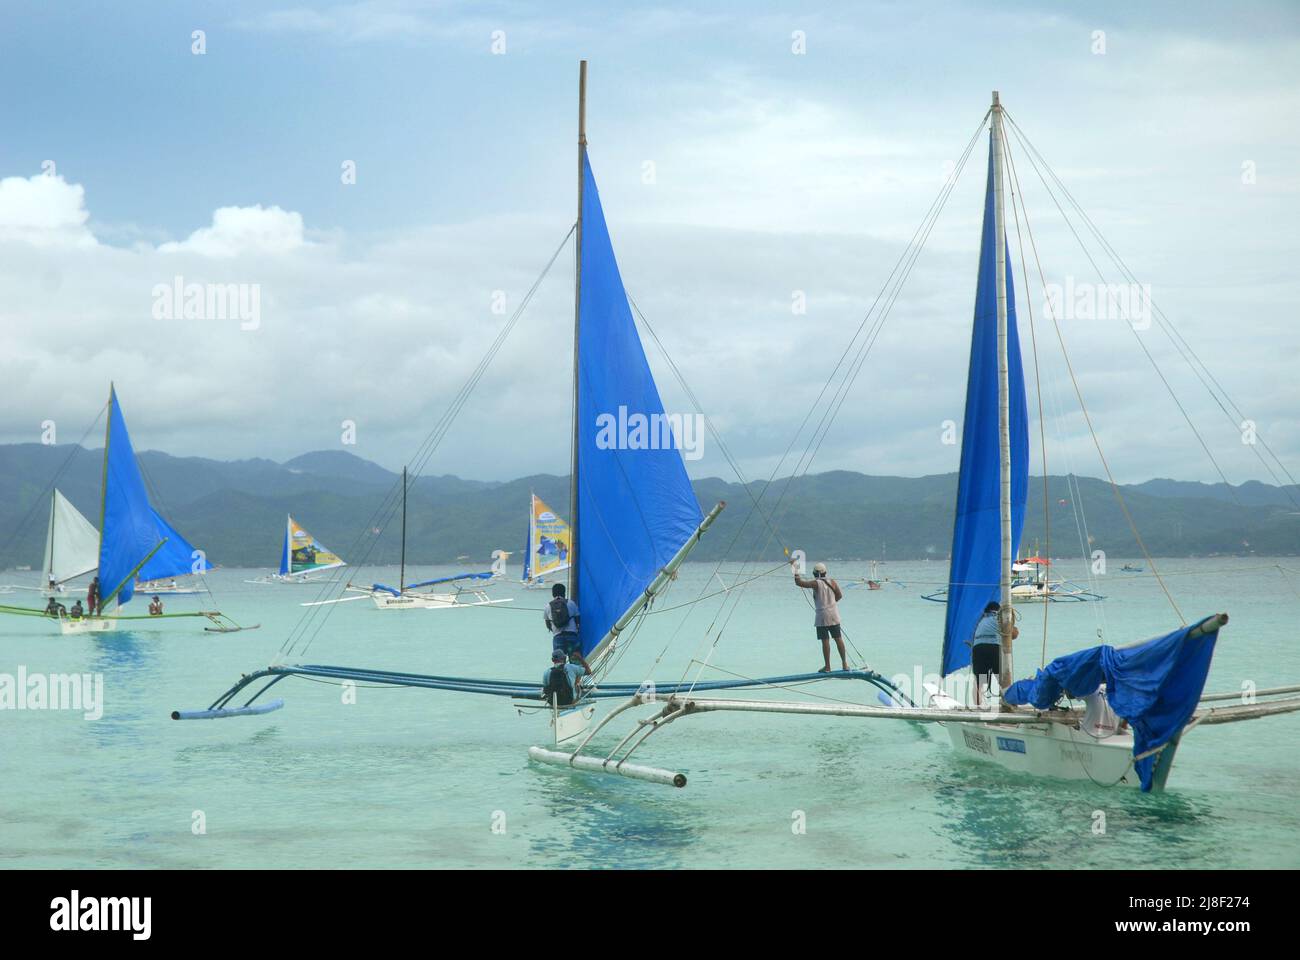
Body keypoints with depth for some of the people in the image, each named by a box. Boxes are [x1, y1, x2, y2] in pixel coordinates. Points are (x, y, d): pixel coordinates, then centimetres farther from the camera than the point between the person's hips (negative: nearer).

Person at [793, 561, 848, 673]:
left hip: (822, 616, -5)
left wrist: (796, 572, 3)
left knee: (825, 641, -1)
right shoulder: (832, 582, 2)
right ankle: (845, 664, 15)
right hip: (834, 615, 5)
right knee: (838, 638, 10)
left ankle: (827, 667, 1)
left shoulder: (816, 583, -12)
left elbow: (799, 583, -13)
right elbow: (839, 595, 11)